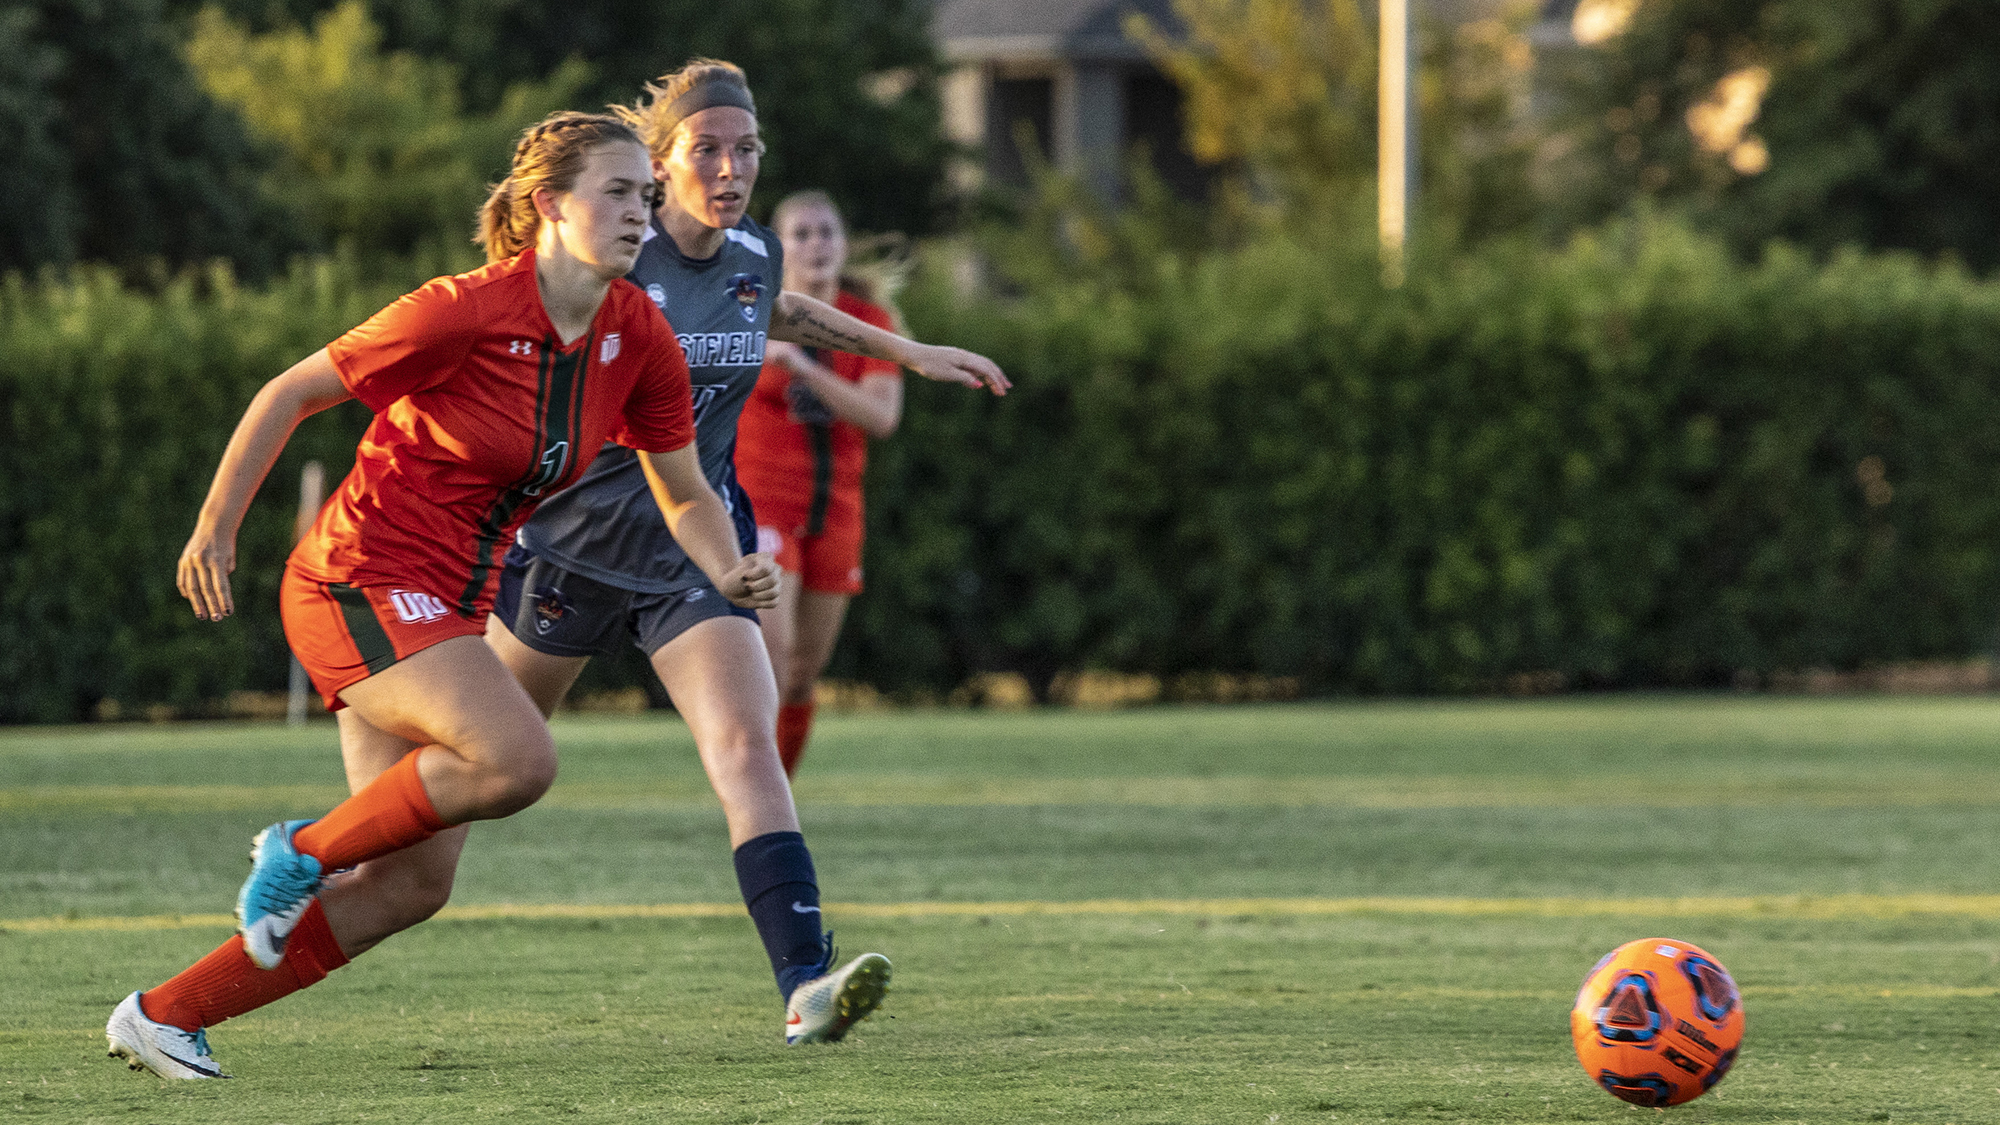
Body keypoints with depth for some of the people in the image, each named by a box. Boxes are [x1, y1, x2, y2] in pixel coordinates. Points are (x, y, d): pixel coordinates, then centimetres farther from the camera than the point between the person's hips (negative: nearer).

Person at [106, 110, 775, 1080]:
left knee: (411, 882, 2)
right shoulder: (465, 312, -19)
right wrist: (214, 529, -5)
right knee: (518, 759, -29)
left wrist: (728, 571, -10)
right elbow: (290, 393, -9)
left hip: (445, 613, 8)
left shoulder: (637, 338, 0)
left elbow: (684, 495, 11)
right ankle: (306, 851, -5)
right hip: (359, 583, -8)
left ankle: (163, 1016, 12)